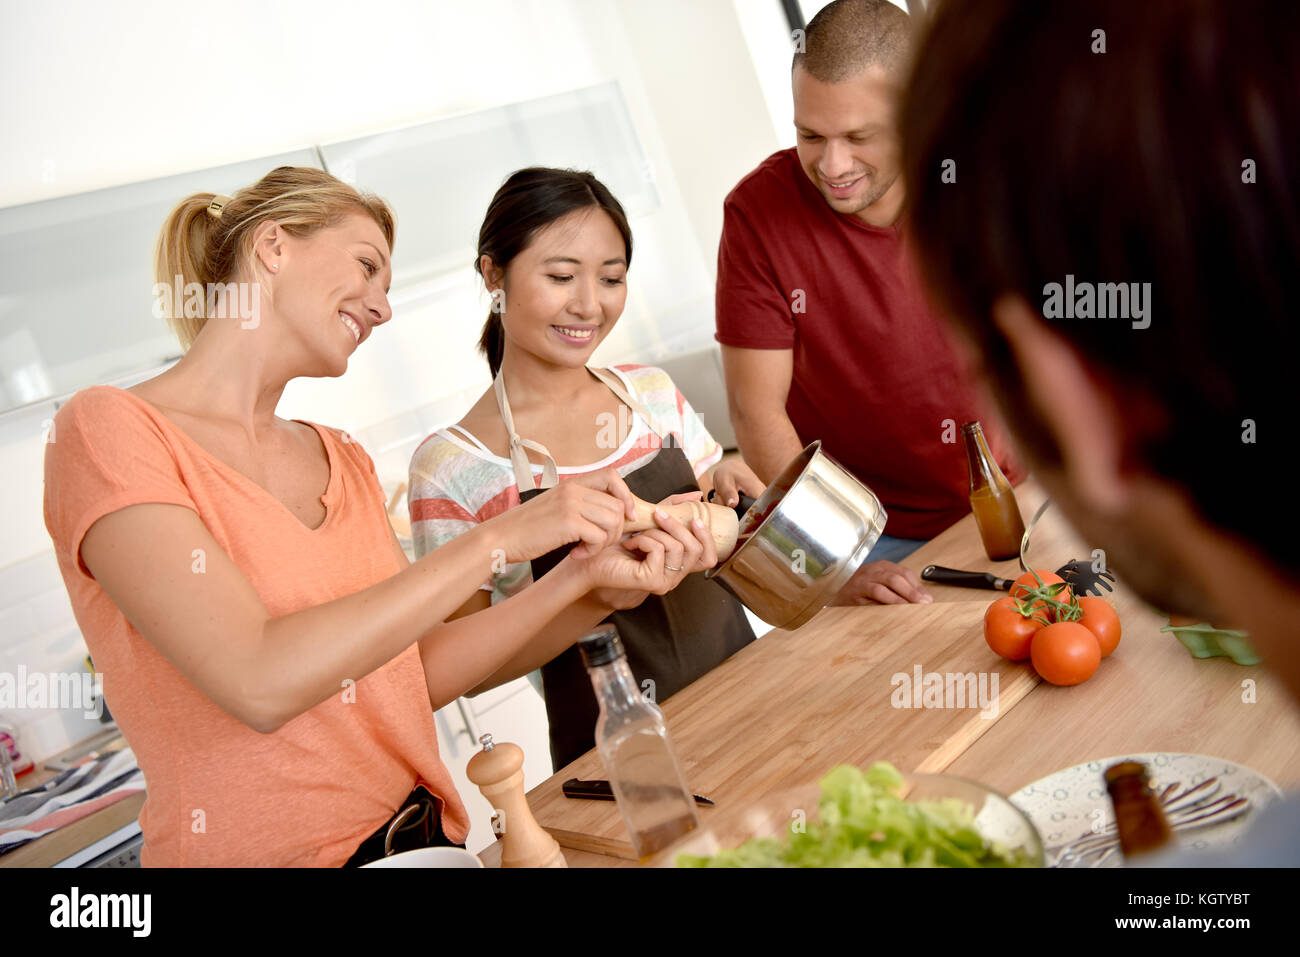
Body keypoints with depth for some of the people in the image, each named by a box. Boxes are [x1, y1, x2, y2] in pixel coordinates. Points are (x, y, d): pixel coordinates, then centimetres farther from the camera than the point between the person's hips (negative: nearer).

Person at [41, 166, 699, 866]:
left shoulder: (343, 461, 10)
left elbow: (415, 675, 7)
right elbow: (261, 682, -20)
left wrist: (578, 576, -3)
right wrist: (501, 538, -18)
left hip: (422, 833, 5)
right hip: (256, 853, -5)